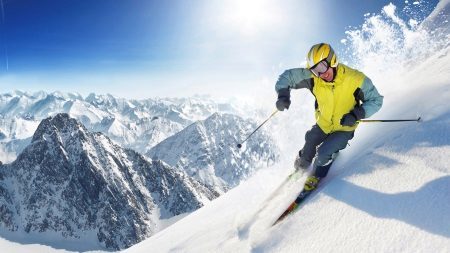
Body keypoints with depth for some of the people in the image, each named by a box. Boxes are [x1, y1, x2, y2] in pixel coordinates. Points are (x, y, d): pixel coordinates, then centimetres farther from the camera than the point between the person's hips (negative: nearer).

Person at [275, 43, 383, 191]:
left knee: (323, 153, -17)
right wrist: (283, 94, -28)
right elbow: (288, 76, -10)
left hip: (345, 128, -3)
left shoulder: (356, 80, -27)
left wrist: (356, 114, -31)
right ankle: (301, 166, 45)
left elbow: (375, 100, -15)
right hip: (323, 124, 3)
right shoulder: (313, 78, -21)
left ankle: (316, 177, 14)